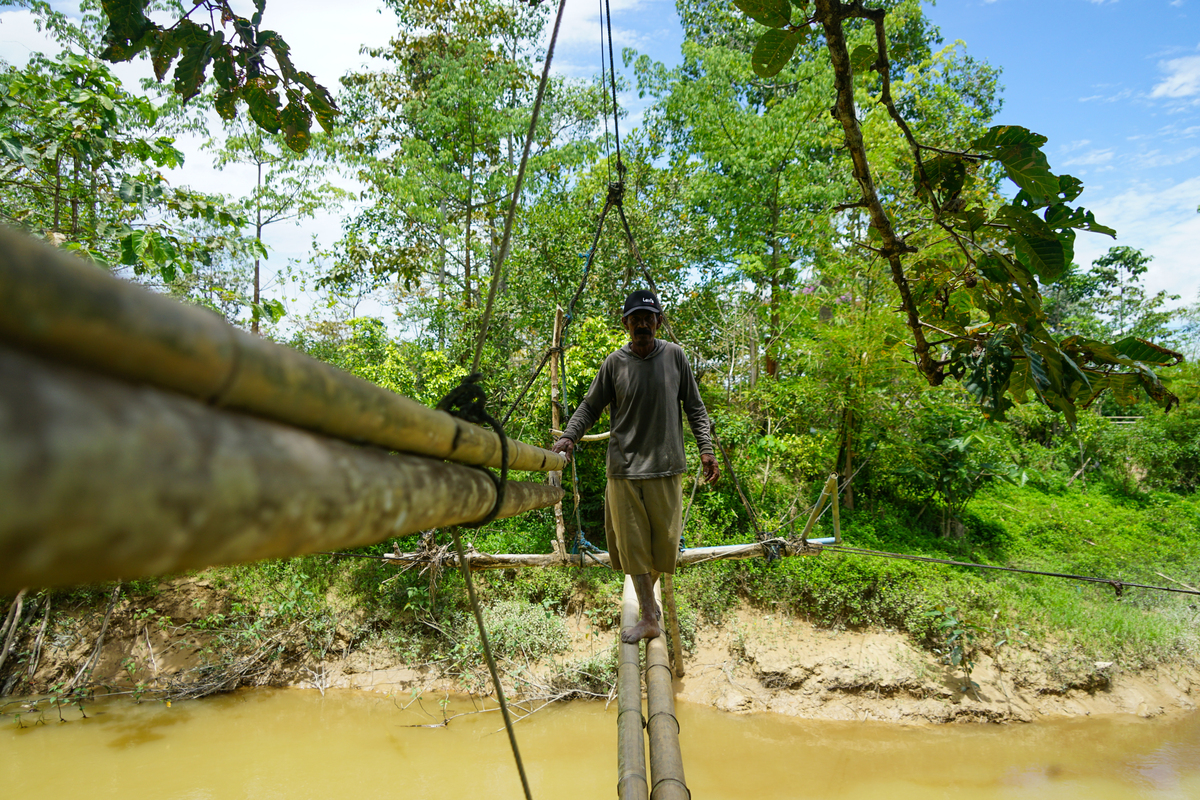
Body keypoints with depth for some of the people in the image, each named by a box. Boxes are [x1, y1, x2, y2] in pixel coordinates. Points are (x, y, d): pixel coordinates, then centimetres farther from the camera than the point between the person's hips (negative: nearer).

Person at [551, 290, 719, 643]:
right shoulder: (614, 363, 0)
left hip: (666, 468, 1)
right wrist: (568, 436, -9)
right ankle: (649, 618, 13)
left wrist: (706, 449, 4)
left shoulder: (674, 356, 3)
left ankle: (648, 592, 38)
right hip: (624, 469, -1)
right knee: (633, 544, 2)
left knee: (664, 542, 10)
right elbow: (590, 406, 7)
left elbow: (694, 406, 9)